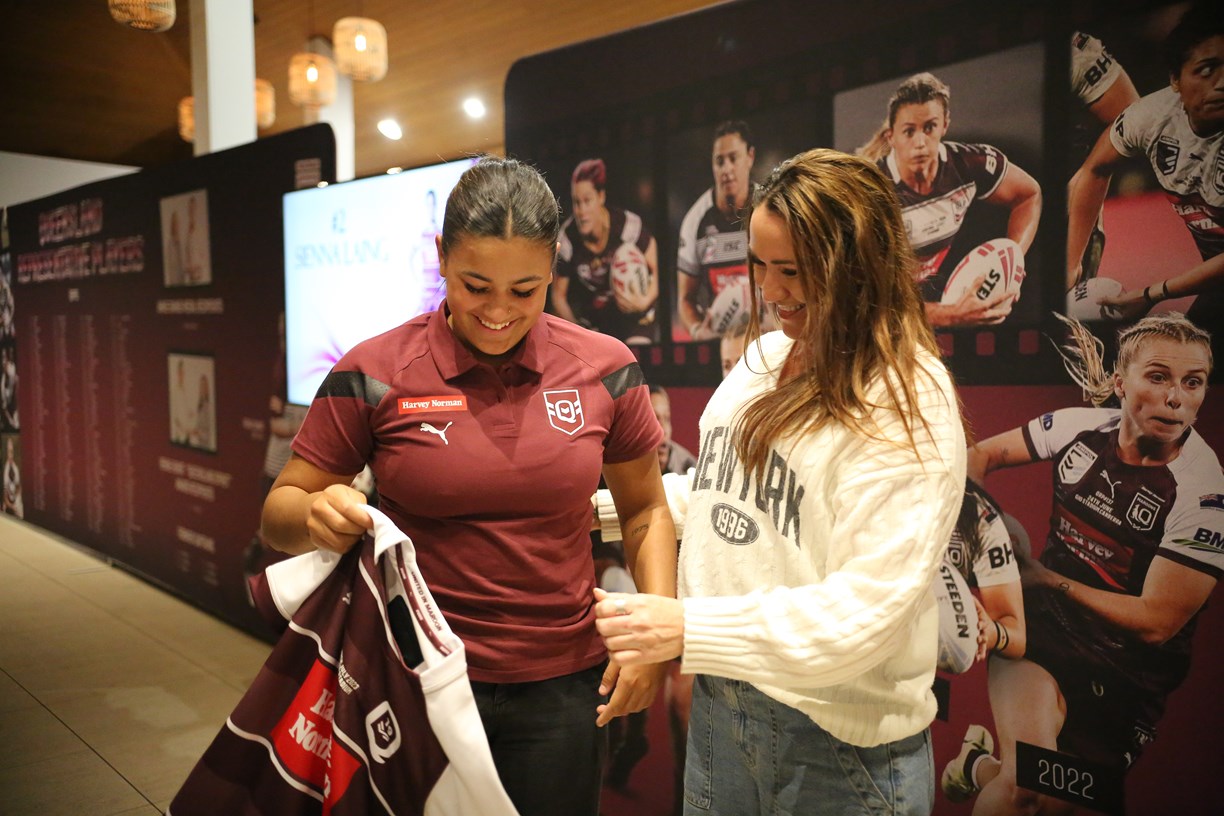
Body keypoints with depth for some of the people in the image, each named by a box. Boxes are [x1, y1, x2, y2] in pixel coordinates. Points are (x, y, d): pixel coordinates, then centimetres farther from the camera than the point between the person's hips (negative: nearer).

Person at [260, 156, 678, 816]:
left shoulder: (605, 370, -5)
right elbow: (280, 514, -3)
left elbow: (644, 511, 6)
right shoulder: (374, 374, -9)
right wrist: (316, 516, -25)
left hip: (563, 686, 2)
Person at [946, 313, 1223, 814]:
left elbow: (1155, 622, -13)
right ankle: (981, 767, 10)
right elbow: (983, 456, 11)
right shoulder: (1082, 427, -4)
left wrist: (1049, 580, -9)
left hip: (1125, 665, 0)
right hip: (1040, 621, 1)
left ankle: (982, 767, 25)